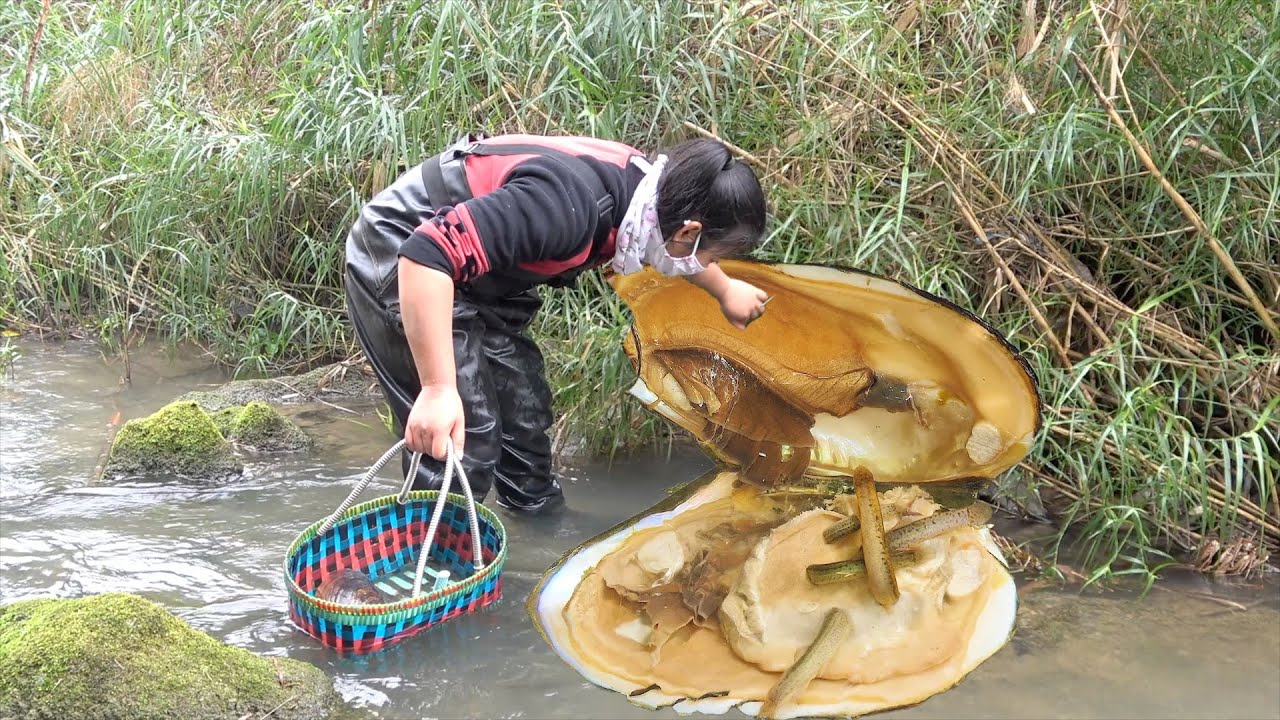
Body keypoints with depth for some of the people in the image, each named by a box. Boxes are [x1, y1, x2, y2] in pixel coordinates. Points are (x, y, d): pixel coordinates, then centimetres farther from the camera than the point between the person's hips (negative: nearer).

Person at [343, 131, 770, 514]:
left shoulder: (644, 183, -6)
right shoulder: (569, 206, -36)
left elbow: (678, 247, 20)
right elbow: (428, 254, -41)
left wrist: (725, 291, 36)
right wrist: (439, 389, -41)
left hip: (472, 278, 9)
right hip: (402, 269, -9)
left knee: (524, 406, 17)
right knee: (465, 440, -12)